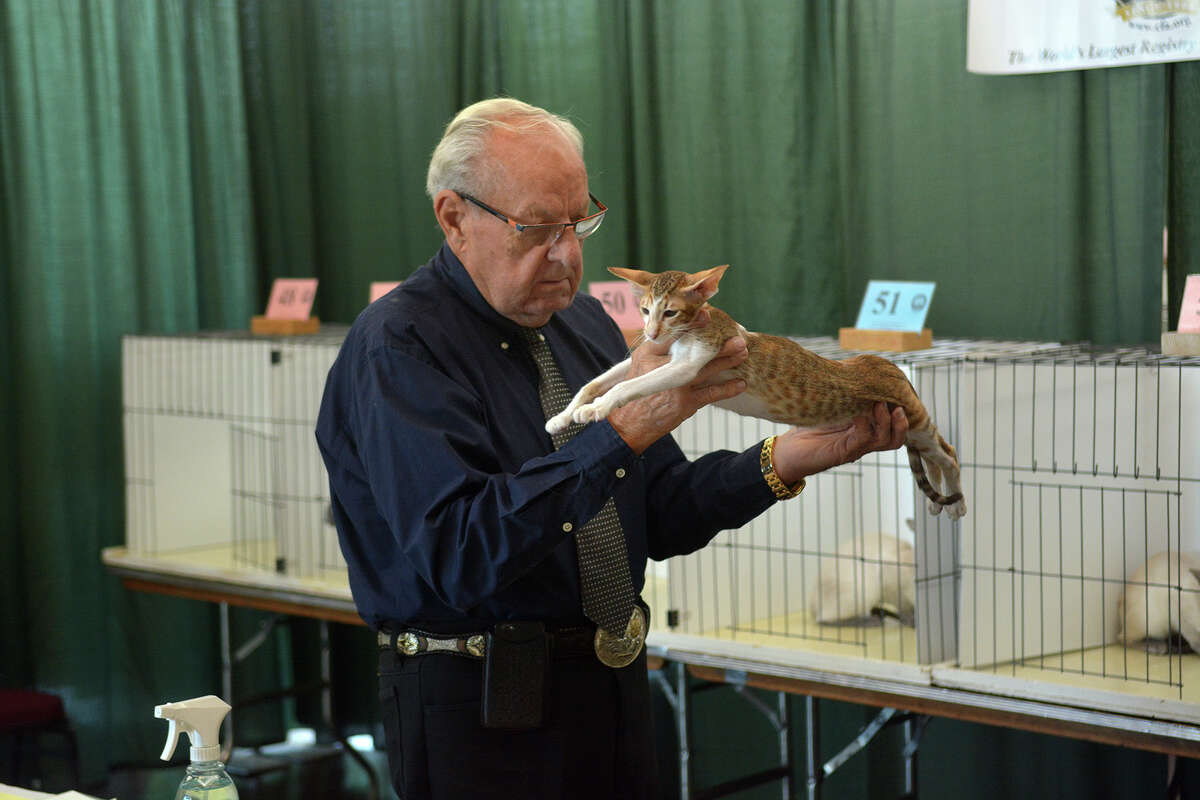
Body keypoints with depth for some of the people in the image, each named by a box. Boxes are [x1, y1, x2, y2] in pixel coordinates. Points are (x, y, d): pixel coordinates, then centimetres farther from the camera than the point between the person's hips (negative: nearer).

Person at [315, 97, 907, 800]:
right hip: (480, 709, -7)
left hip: (614, 687, 7)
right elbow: (463, 556, -29)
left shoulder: (583, 323, 9)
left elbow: (661, 517, 8)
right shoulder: (397, 349, -16)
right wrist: (622, 431, -30)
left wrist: (788, 460, -7)